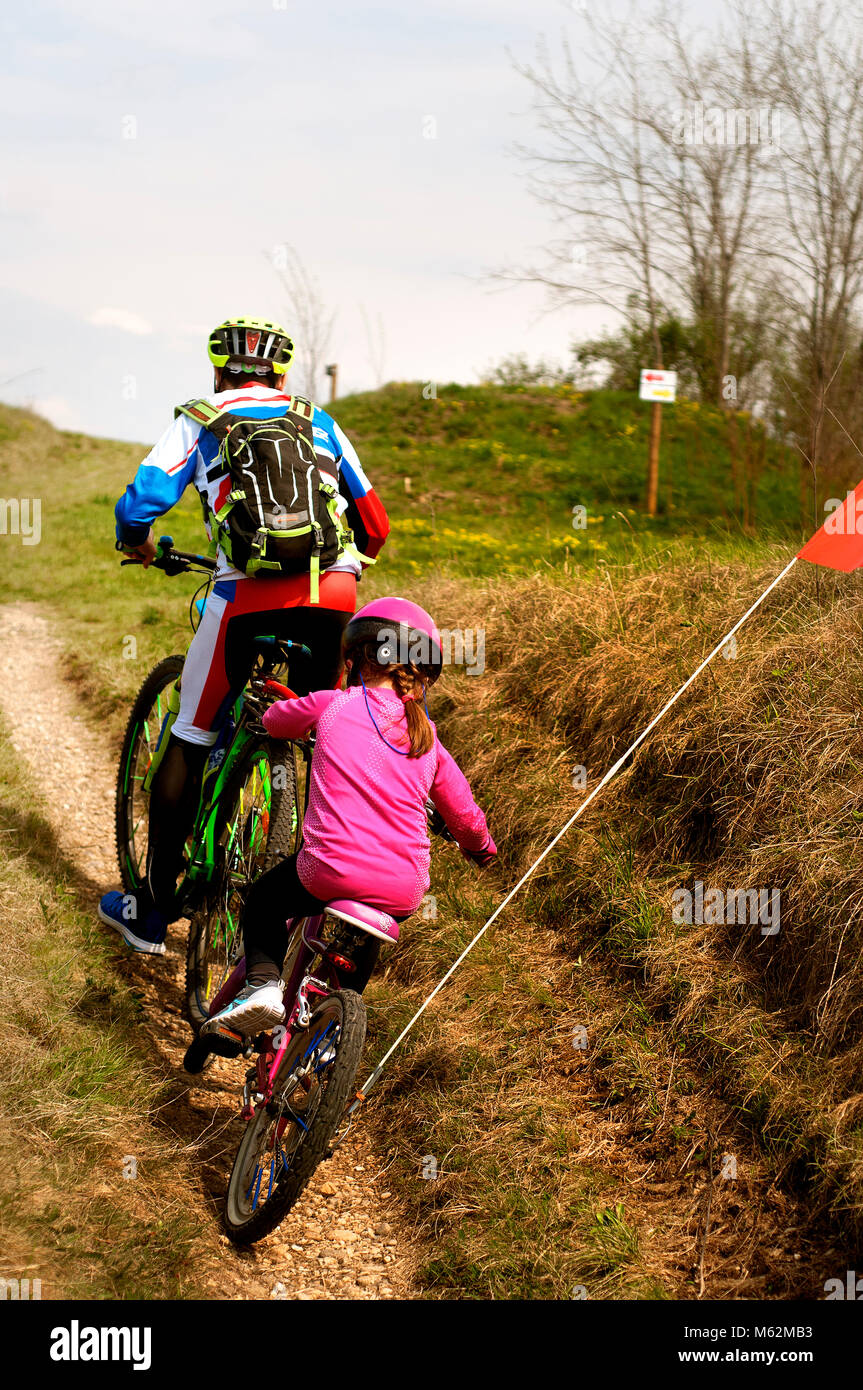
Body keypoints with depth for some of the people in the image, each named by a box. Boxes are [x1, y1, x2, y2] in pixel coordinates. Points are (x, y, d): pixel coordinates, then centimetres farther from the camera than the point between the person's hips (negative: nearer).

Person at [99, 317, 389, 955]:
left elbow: (140, 502, 5)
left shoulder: (199, 421, 16)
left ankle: (153, 911, 16)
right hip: (333, 592, 3)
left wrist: (138, 543, 27)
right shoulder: (319, 421, 24)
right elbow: (375, 523, 23)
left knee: (189, 744, 10)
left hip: (250, 595, -2)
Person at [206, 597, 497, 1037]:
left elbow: (274, 719, 23)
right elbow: (465, 815, 21)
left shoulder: (333, 705, 3)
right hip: (404, 893, 4)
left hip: (333, 871, -4)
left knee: (265, 899, 25)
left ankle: (262, 981, 3)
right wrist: (481, 848, 42)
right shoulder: (427, 738, 13)